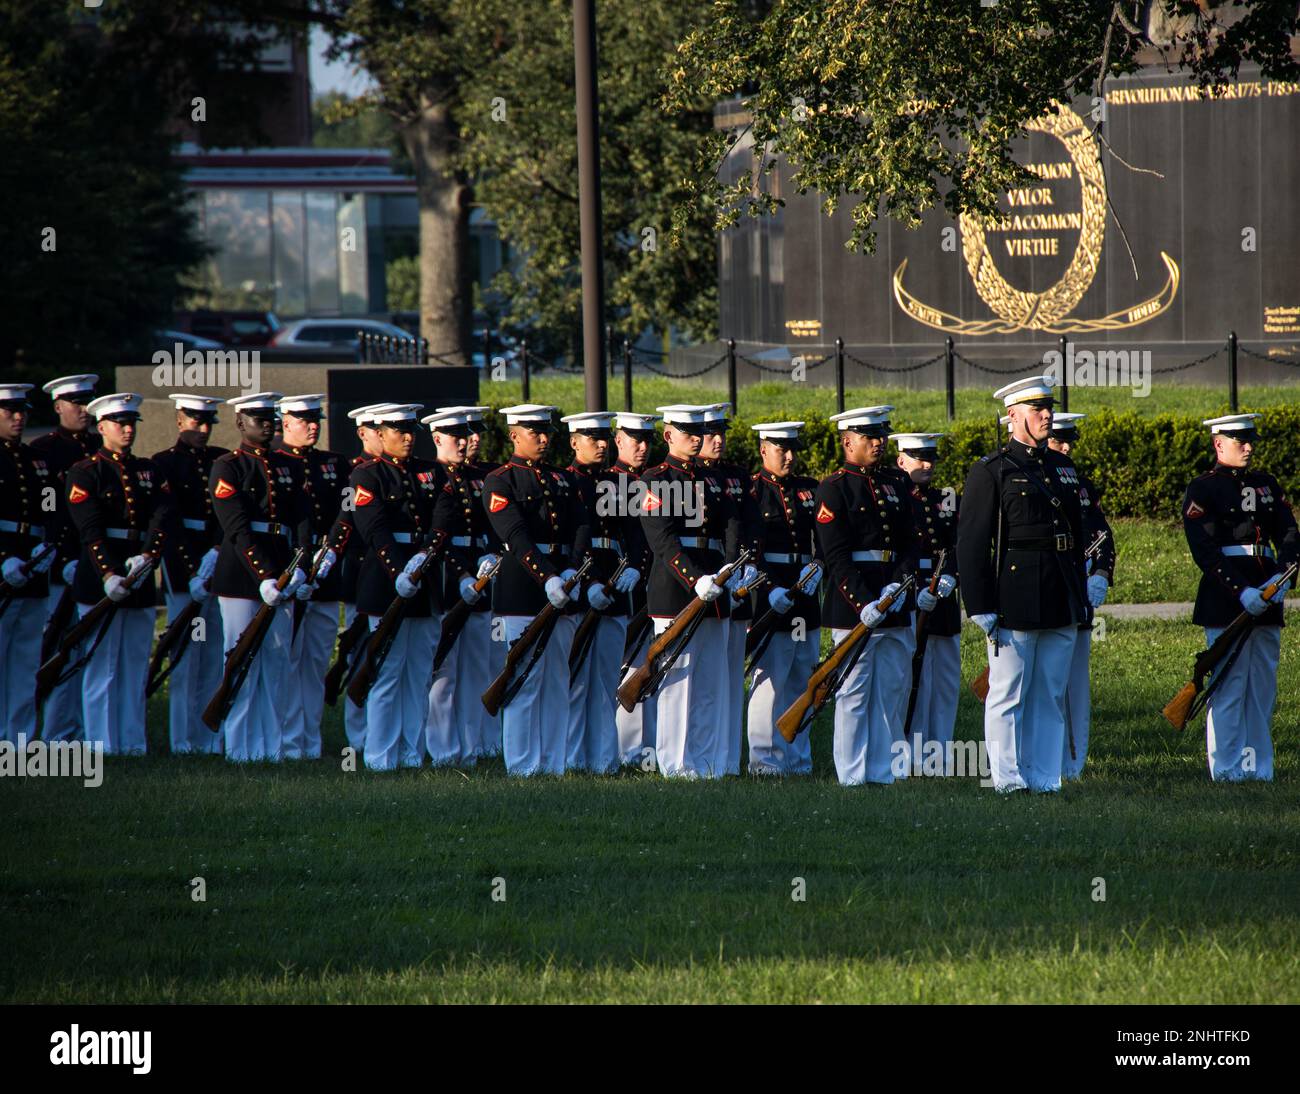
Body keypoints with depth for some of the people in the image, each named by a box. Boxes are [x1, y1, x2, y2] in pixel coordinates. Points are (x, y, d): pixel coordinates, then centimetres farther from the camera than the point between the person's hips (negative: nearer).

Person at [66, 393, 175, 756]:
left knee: (135, 667, 8)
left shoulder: (149, 471, 14)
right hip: (99, 585, -5)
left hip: (141, 582, 5)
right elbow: (90, 530, -12)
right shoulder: (85, 472, -2)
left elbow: (165, 518, 0)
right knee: (102, 667, -3)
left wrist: (148, 555, -18)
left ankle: (133, 742, 12)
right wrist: (108, 576, -23)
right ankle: (101, 744, 0)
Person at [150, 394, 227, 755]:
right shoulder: (164, 463, -1)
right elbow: (168, 522, -8)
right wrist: (191, 574, -16)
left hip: (221, 564, 4)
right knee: (186, 654, -3)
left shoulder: (223, 461, 13)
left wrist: (217, 552, -14)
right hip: (182, 563, -4)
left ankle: (211, 738, 8)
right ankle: (183, 739, 1)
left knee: (216, 656, 4)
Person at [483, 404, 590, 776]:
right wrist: (546, 578, -25)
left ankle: (553, 764, 11)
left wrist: (572, 570, -12)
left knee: (557, 682, 7)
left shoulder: (560, 481, 17)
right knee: (525, 680, -5)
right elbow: (516, 537, -14)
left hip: (562, 590, 6)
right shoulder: (500, 481, -3)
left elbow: (581, 528, 6)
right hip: (522, 591, -6)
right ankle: (523, 767, -2)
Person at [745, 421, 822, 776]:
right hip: (768, 600, -6)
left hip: (806, 597, 6)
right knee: (769, 680, -7)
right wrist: (768, 591, -19)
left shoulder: (809, 490, 13)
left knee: (802, 679, 10)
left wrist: (818, 568, -12)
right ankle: (764, 759, -2)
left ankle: (797, 757, 16)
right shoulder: (750, 492, -3)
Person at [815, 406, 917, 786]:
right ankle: (853, 774, 2)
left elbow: (909, 543, 10)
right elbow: (836, 555, -11)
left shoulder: (896, 483, 14)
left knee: (895, 689, 8)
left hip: (894, 603, 6)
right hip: (852, 606, -6)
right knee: (854, 692, -2)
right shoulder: (833, 487, -5)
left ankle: (886, 769, 14)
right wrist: (863, 604, -20)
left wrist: (899, 586, -8)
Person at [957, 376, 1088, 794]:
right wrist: (980, 606, -12)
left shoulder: (1063, 468, 16)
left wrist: (1081, 599, 18)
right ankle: (1009, 780, 1)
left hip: (1060, 603, 6)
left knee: (1052, 697, 8)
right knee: (1008, 697, -2)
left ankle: (1044, 778, 12)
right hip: (1015, 601, -6)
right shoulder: (991, 472, -5)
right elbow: (971, 544, -8)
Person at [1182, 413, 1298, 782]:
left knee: (1263, 687, 7)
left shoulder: (1266, 485, 14)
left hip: (1265, 597, 6)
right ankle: (1227, 768, -2)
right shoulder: (1201, 490, -4)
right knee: (1228, 686, -6)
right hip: (1224, 599, -6)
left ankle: (1259, 765, 13)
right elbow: (1206, 552, -12)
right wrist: (1241, 592, -21)